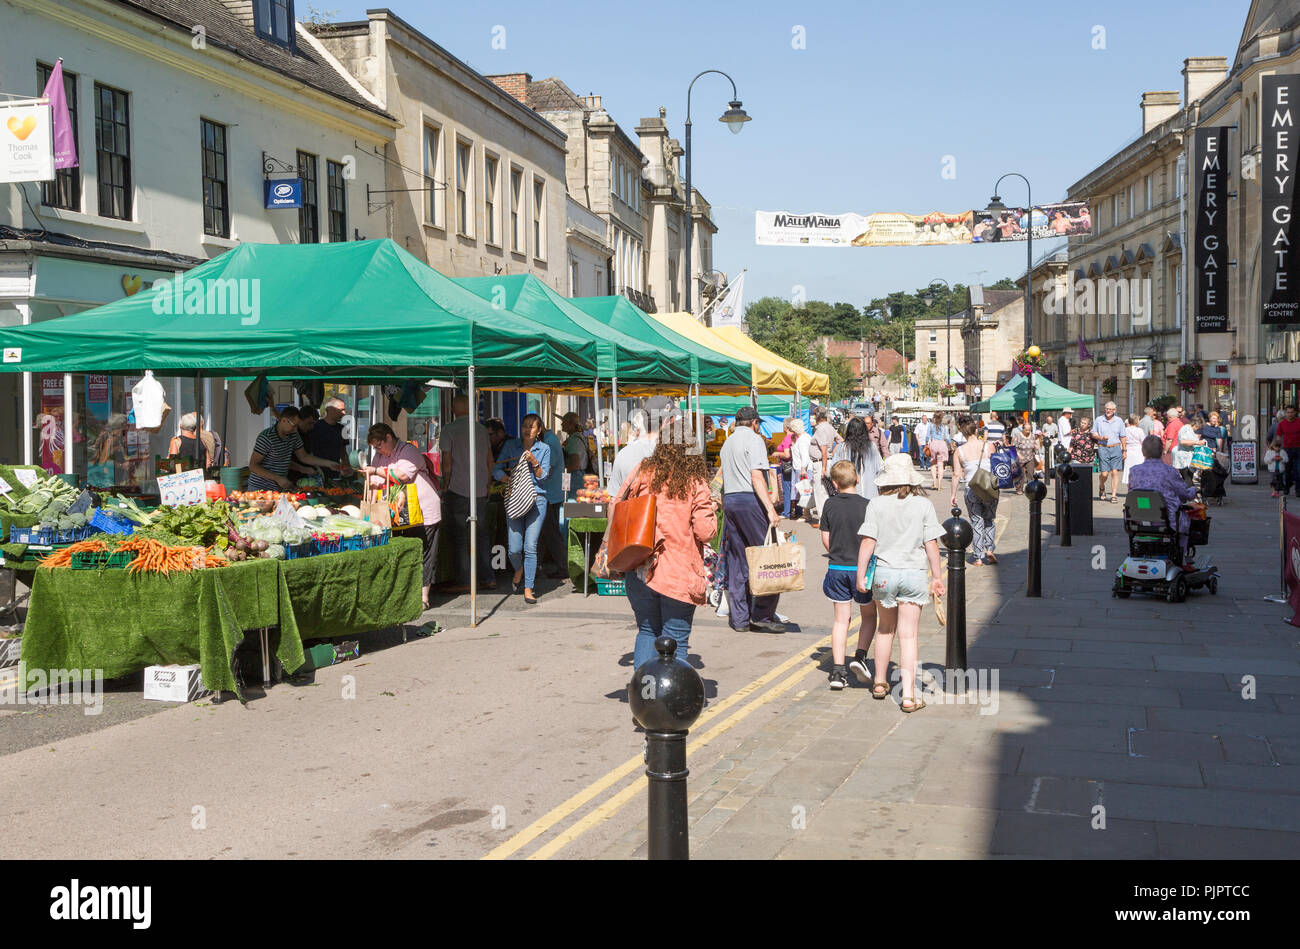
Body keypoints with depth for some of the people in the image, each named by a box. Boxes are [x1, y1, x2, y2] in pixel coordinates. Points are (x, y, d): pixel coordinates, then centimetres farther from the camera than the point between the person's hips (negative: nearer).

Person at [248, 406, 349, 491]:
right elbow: (253, 465, -18)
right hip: (260, 489, -6)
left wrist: (329, 464, 8)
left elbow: (304, 457, 17)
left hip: (279, 488, 6)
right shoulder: (266, 437, -18)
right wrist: (278, 478, -23)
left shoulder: (293, 435, 5)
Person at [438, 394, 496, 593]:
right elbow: (490, 461, 12)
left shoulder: (449, 430, -7)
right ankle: (488, 578, 12)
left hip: (458, 489, -5)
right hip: (480, 491, 5)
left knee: (458, 535, 0)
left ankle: (463, 582, -2)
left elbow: (447, 462, -9)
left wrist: (445, 487, 1)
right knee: (481, 534, 12)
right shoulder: (482, 430, 9)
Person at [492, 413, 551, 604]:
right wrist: (510, 479, -12)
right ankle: (519, 570, 31)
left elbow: (543, 477, 4)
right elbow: (496, 470, 5)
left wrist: (535, 463, -13)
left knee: (530, 547, -7)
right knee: (514, 548, -3)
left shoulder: (544, 449, 8)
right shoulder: (510, 446, 8)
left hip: (537, 499, 0)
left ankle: (528, 588, 2)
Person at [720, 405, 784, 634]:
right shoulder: (753, 439, -4)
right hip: (749, 498, -8)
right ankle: (762, 615, -8)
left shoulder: (727, 443, 21)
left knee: (737, 561, 8)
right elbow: (757, 477, -15)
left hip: (729, 499, 8)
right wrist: (771, 509, -20)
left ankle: (739, 618, 8)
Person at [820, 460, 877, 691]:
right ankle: (860, 656, 0)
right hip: (861, 568, -2)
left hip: (836, 568, 2)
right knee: (869, 615, 17)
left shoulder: (830, 505, -2)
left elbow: (825, 539, 4)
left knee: (841, 619, 8)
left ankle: (837, 671, 2)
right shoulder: (866, 505, -10)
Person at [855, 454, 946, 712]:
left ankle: (880, 683, 31)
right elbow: (931, 545, -3)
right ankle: (909, 695, -4)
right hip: (913, 574, -1)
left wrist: (861, 575, -1)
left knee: (885, 629, 21)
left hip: (884, 572, 1)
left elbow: (868, 542, -7)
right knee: (908, 636, 1)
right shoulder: (924, 505, -4)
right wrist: (937, 577, 5)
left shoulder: (877, 505, -4)